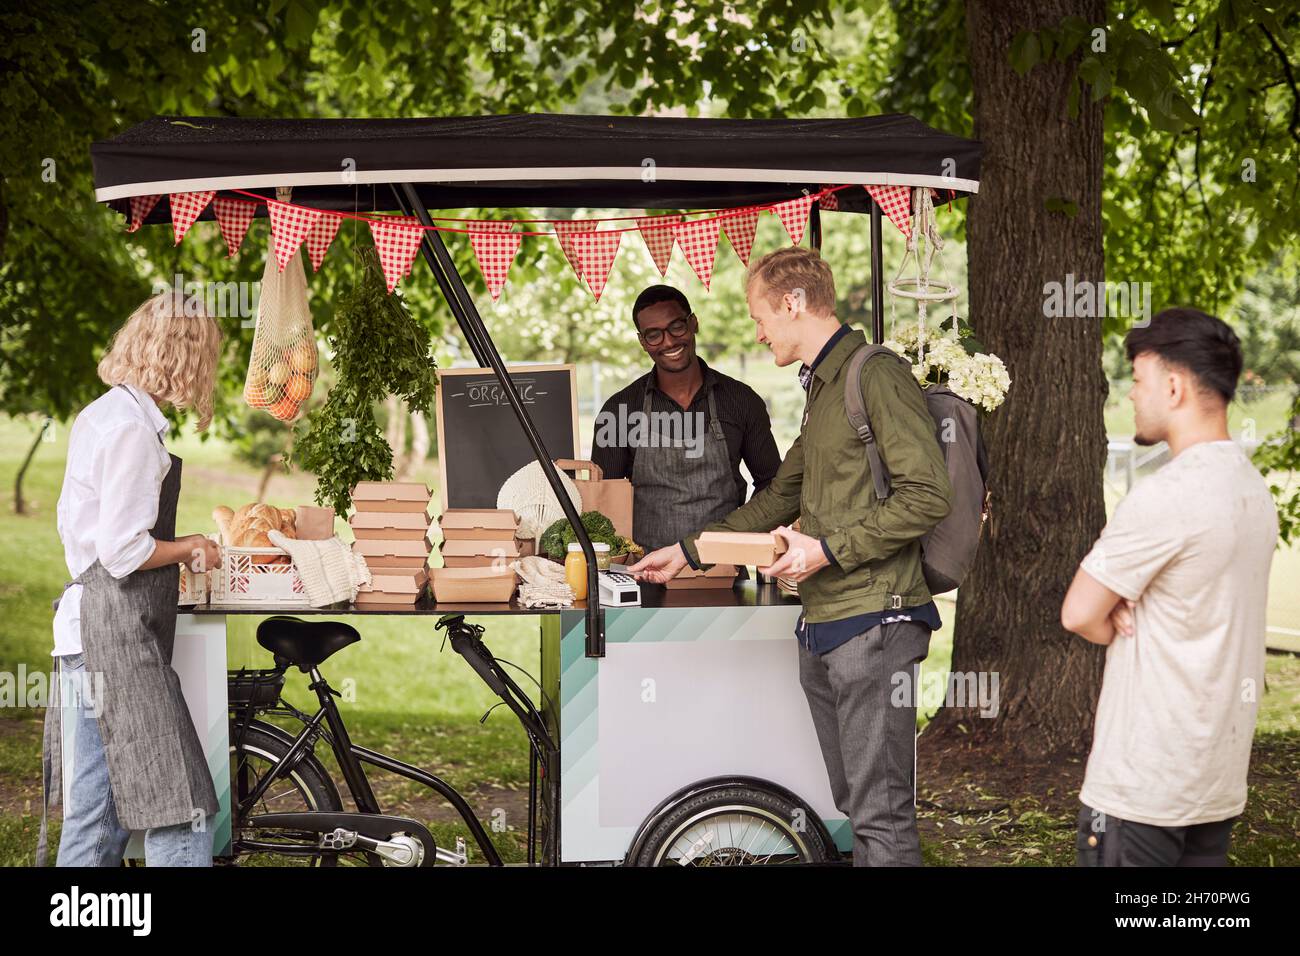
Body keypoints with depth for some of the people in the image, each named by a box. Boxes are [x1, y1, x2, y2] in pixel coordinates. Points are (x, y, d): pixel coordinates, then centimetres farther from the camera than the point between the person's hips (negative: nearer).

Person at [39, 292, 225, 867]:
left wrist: (173, 552, 22)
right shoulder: (133, 426, -14)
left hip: (87, 621, 10)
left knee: (97, 818, 12)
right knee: (180, 814, -10)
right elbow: (122, 551, -19)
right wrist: (189, 547, -3)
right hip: (119, 632, -10)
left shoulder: (98, 415, 16)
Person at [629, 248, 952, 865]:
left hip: (873, 619, -9)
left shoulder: (878, 375, -9)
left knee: (881, 814, -8)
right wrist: (688, 552, 29)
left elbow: (927, 496, -17)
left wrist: (827, 548, -16)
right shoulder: (821, 390, 22)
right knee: (852, 806, 9)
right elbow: (779, 498, 31)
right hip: (821, 627, 9)